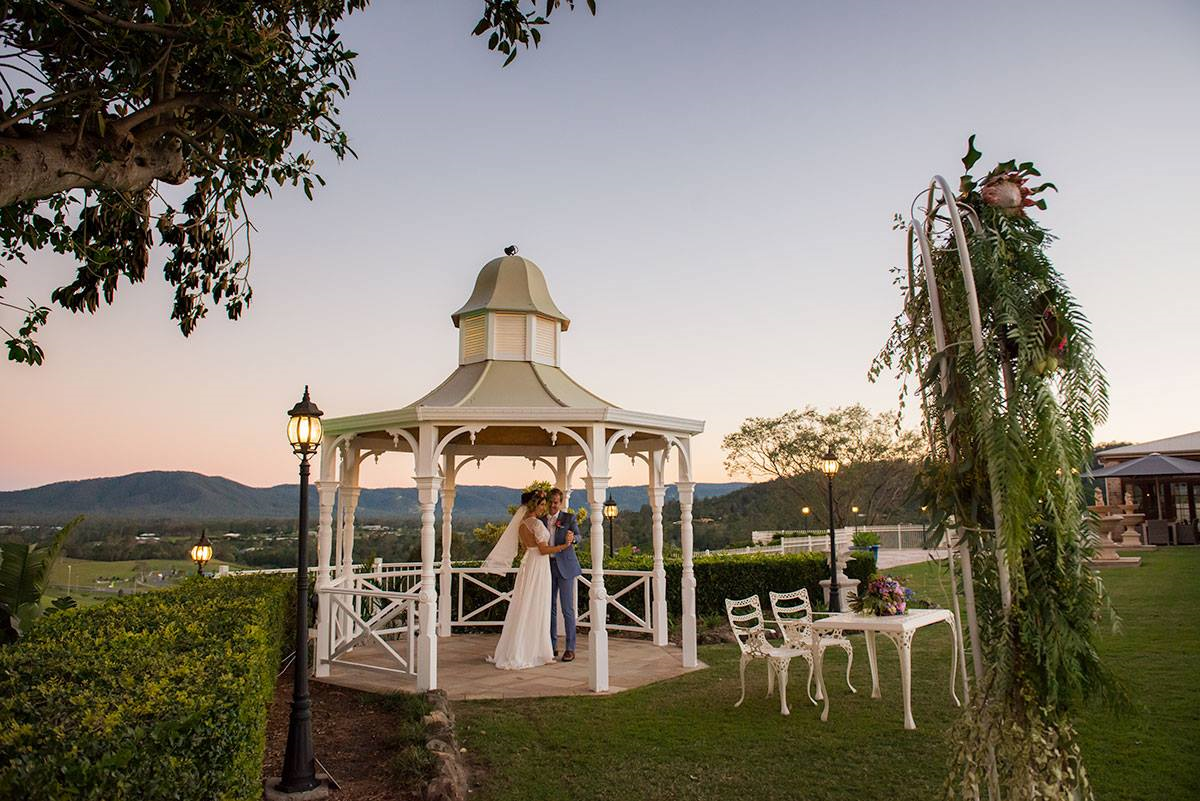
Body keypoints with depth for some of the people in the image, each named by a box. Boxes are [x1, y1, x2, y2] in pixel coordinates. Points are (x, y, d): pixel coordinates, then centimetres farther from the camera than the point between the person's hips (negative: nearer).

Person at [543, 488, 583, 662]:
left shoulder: (569, 518, -1)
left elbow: (578, 536, -14)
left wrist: (572, 538, -36)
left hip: (564, 566, -4)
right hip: (547, 567, 4)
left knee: (567, 608, -3)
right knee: (550, 607, 10)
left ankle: (570, 648, 3)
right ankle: (552, 646, 19)